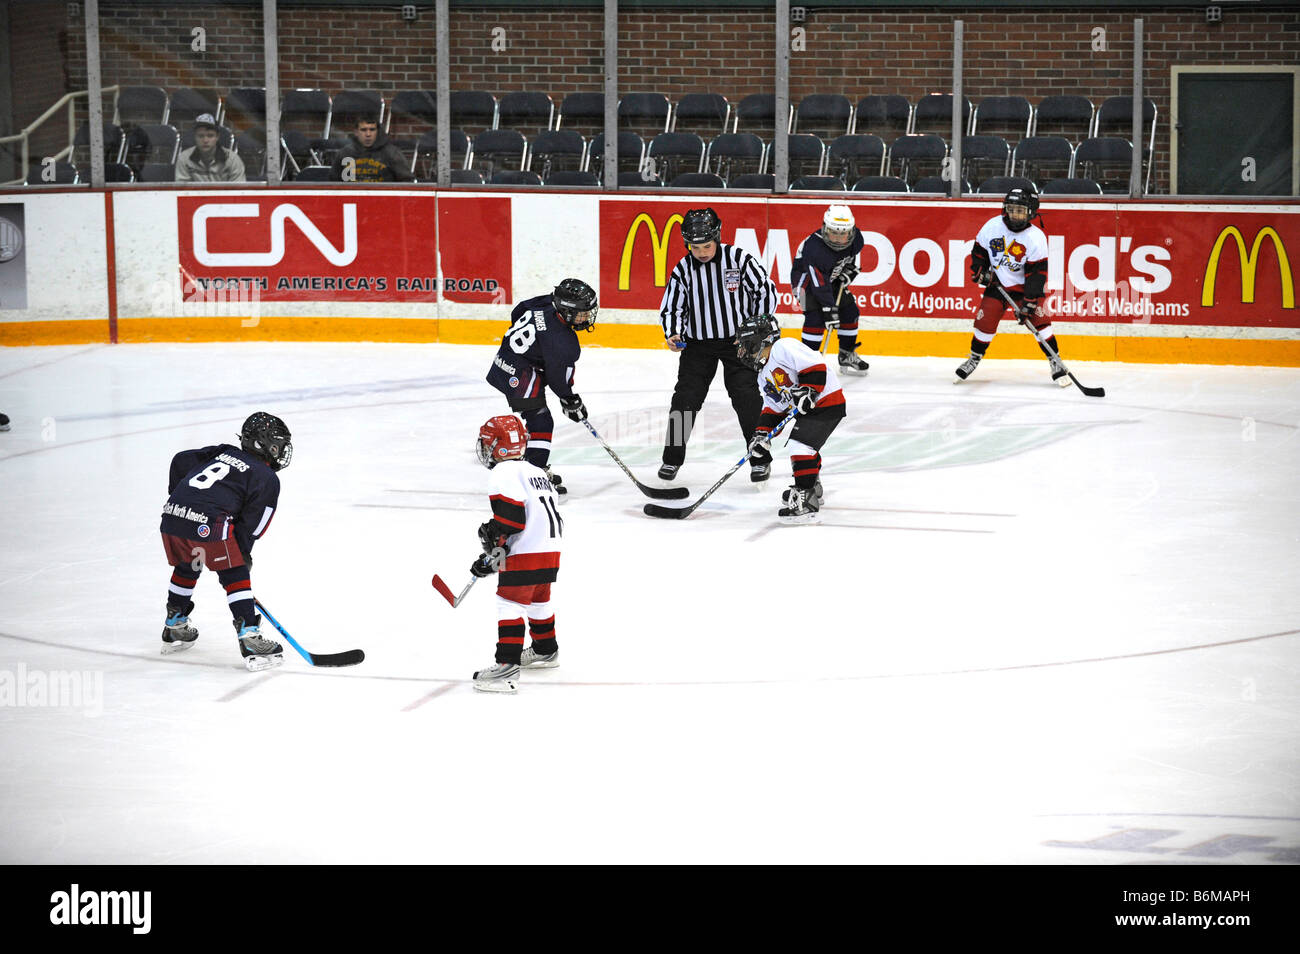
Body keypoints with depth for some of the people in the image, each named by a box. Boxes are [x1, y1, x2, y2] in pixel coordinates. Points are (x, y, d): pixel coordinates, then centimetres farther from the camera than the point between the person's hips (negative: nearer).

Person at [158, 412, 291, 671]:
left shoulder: (224, 453, 26)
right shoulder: (268, 480, 8)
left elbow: (181, 461, 26)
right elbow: (249, 526, 5)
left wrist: (178, 498, 36)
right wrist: (243, 557, 16)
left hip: (172, 514, 7)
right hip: (207, 524, -7)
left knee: (185, 568, 29)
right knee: (235, 575, 5)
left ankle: (174, 629, 42)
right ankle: (250, 640, -3)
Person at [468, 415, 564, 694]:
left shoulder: (504, 474, -10)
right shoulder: (535, 471, 21)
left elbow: (509, 518, -20)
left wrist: (494, 550, -11)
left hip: (525, 554, -10)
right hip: (550, 550, 10)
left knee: (510, 605, -10)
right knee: (538, 601, 28)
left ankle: (507, 668, -18)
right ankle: (545, 650, 47)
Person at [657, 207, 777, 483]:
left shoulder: (739, 259, -13)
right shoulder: (683, 269, -4)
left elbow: (766, 291, -5)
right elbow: (672, 307, 4)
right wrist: (673, 335, -14)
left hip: (738, 340, -2)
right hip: (697, 344, 2)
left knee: (747, 398, -7)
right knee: (685, 399, -3)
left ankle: (760, 459, 5)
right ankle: (672, 458, 12)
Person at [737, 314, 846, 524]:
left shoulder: (784, 347, -15)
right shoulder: (764, 376, 17)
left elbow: (816, 366, -23)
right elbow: (773, 407, 17)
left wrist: (807, 390, -27)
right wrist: (762, 432, 6)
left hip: (827, 401, -11)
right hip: (805, 409, 11)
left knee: (801, 445, -18)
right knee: (807, 448, 25)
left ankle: (806, 504, -20)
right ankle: (812, 490, 48)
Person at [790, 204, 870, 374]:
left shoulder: (855, 238, -19)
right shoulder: (814, 249, -39)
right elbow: (820, 285, -36)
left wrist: (849, 270, -5)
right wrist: (830, 308, -36)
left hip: (833, 279, 7)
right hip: (806, 279, -7)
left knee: (850, 312, 5)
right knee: (816, 315, -23)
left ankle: (847, 355, 21)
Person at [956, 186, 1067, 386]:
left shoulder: (1036, 238, -20)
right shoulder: (993, 226, -12)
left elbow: (1037, 272, -20)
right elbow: (979, 249, 6)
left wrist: (1030, 301, -24)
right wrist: (980, 270, -5)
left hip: (1025, 286, -2)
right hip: (998, 282, 2)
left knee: (1039, 319, -12)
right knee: (985, 321, -2)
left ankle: (1055, 361, -2)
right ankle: (974, 358, 18)